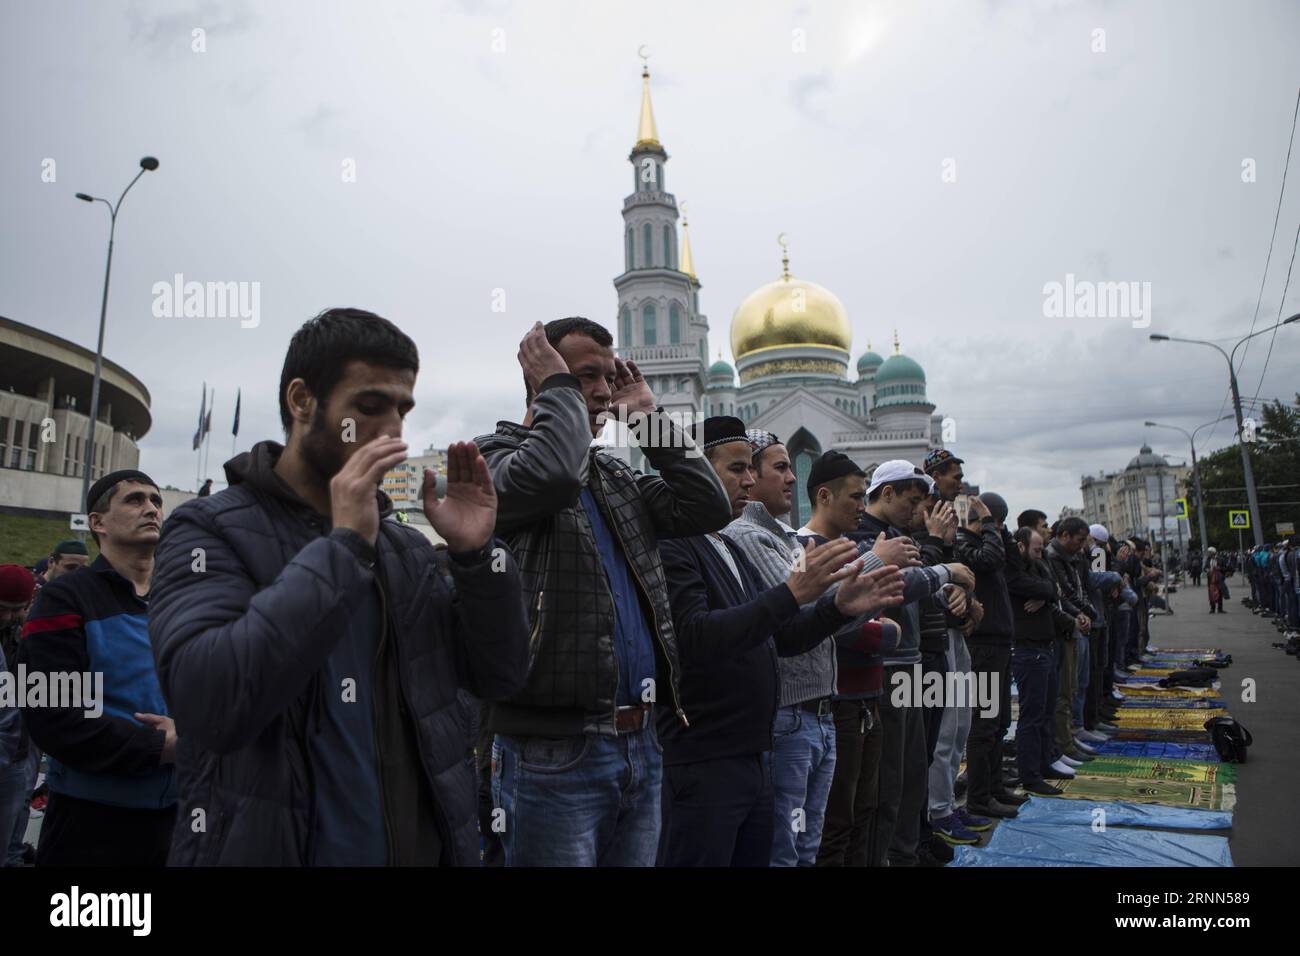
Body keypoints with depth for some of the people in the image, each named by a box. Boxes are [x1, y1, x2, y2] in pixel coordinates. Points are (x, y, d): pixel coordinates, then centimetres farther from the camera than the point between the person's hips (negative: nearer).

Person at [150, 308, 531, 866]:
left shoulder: (407, 546, 3)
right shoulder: (211, 530, -10)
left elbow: (499, 677, 0)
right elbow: (208, 705, -26)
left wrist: (474, 552, -14)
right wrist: (343, 544, -25)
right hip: (269, 849, -5)